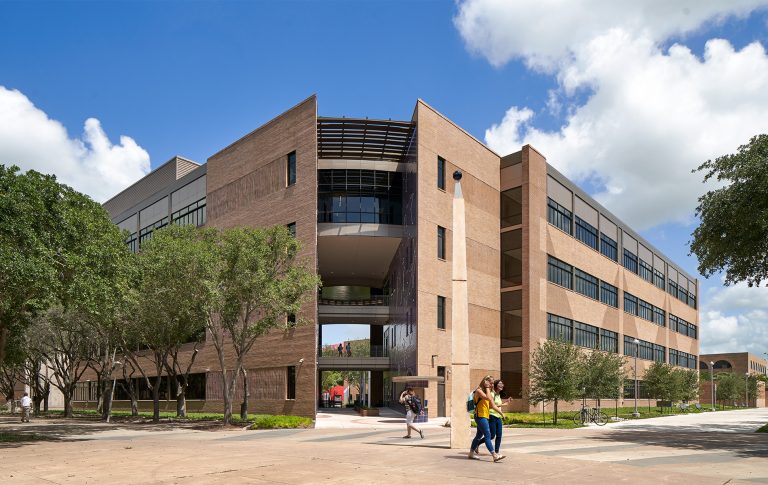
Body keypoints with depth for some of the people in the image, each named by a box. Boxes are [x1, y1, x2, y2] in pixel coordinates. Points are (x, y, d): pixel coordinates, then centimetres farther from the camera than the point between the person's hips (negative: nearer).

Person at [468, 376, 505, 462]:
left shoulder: (487, 392, 16)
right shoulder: (479, 391, -10)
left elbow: (492, 405, 16)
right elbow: (488, 398, -27)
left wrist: (501, 412, 9)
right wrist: (487, 388, -16)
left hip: (485, 416, 10)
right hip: (480, 416, -10)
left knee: (479, 435, 15)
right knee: (488, 435, -14)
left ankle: (471, 453, 24)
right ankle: (495, 455, -18)